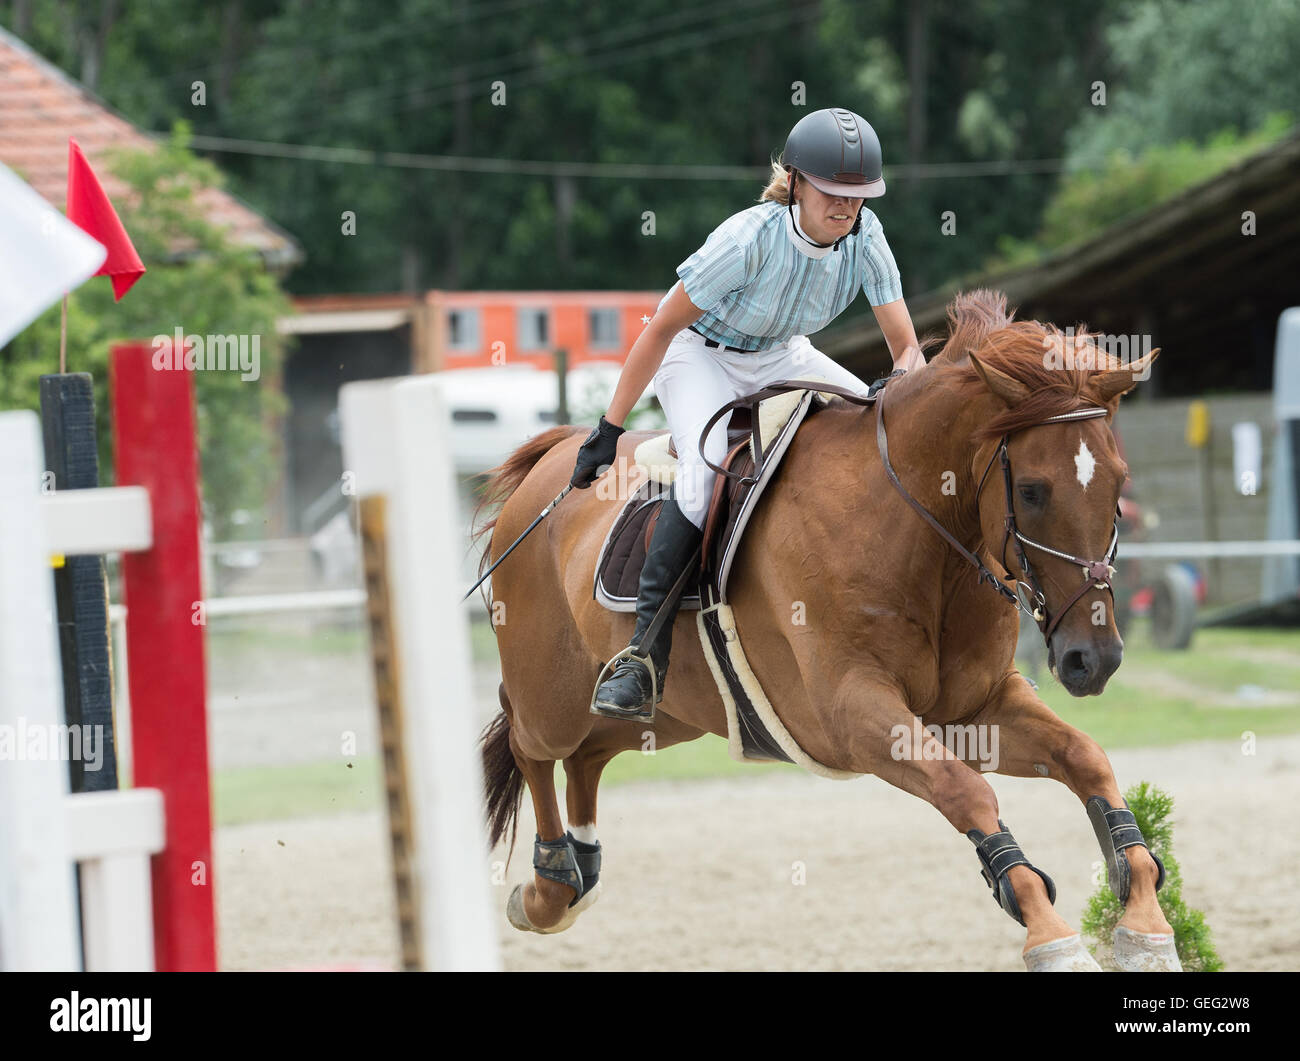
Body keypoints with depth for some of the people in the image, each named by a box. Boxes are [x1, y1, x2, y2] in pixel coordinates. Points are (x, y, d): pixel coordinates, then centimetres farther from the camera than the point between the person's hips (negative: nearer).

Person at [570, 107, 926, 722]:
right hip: (699, 354, -6)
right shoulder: (750, 238, -33)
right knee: (706, 471, -31)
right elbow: (661, 328, -25)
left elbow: (907, 348, -14)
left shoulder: (864, 236, -19)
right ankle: (645, 655, -28)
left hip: (781, 358, 6)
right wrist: (608, 432, -23)